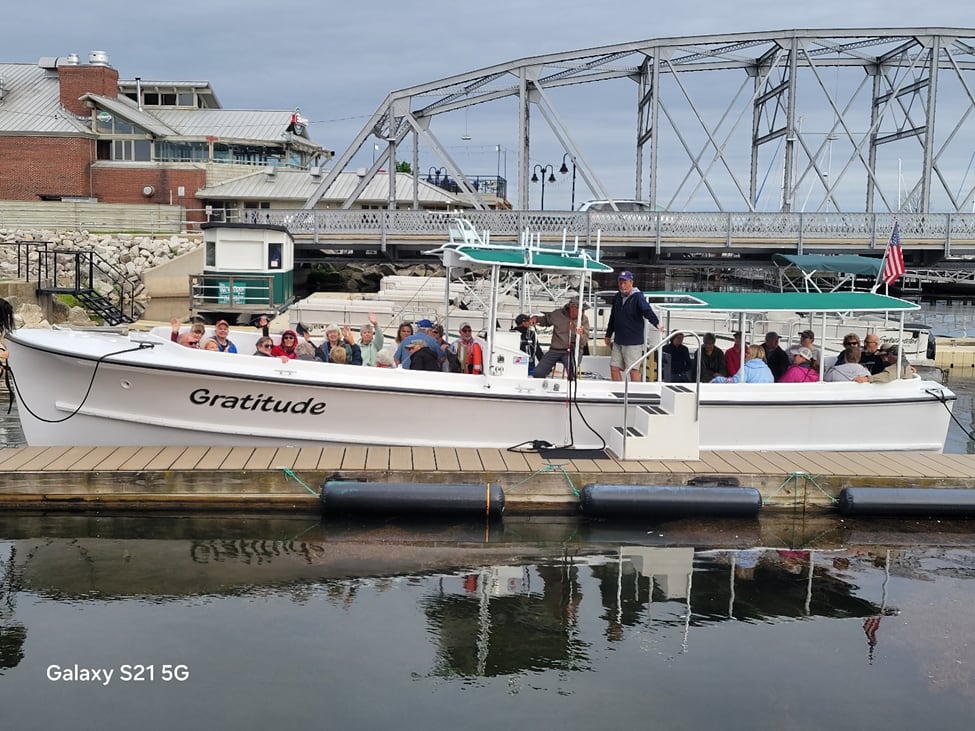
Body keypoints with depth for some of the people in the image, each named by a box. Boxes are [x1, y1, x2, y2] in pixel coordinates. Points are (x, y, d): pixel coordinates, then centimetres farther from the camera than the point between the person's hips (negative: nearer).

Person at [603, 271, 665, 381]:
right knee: (614, 367, 7)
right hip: (618, 341, 7)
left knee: (633, 369, -5)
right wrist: (608, 335, 26)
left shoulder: (638, 297, -10)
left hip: (634, 342, -7)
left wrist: (656, 323, -44)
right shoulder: (617, 297, 10)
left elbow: (647, 311, -27)